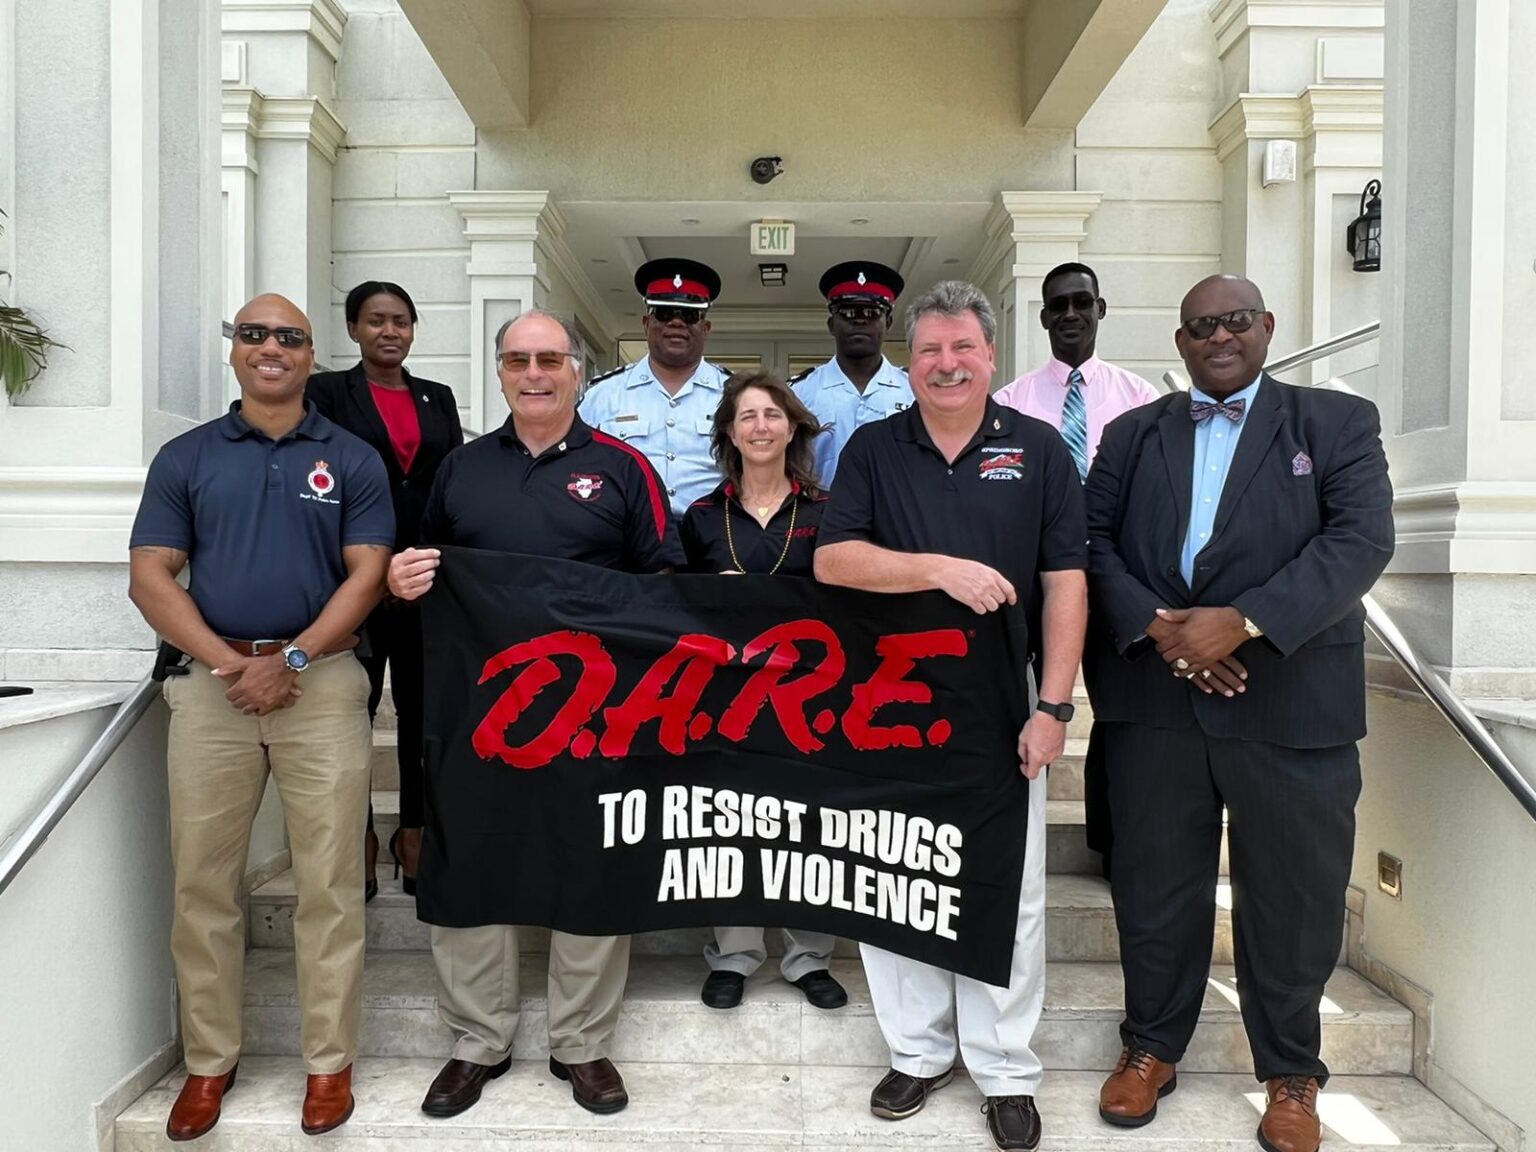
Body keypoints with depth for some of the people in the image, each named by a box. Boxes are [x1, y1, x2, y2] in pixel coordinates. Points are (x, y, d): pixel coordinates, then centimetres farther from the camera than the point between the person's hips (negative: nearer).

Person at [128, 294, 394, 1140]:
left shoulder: (352, 458, 7)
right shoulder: (185, 457, 10)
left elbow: (367, 573, 0)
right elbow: (149, 576, 4)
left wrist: (291, 660, -12)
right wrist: (228, 662, -10)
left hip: (322, 680, -1)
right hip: (211, 681, 2)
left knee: (329, 882, 1)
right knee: (202, 882, 8)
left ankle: (329, 1061, 14)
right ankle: (209, 1060, 23)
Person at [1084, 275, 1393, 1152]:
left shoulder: (1339, 422, 5)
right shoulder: (1133, 434, 12)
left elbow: (1362, 541, -8)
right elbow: (1092, 539, 3)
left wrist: (1243, 620, -19)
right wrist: (1155, 624, -14)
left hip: (1292, 702, -1)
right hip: (1154, 696, 2)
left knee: (1293, 898, 10)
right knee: (1155, 885, 12)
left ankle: (1291, 1073, 31)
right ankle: (1151, 1045, 32)